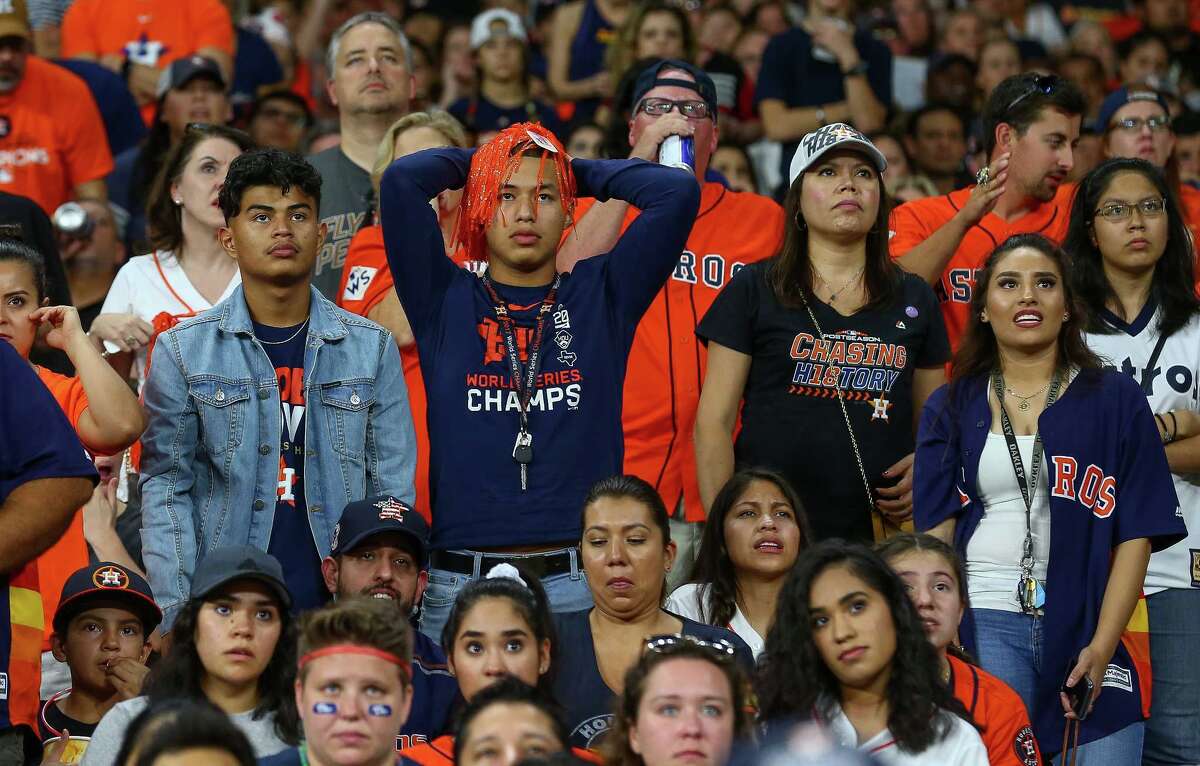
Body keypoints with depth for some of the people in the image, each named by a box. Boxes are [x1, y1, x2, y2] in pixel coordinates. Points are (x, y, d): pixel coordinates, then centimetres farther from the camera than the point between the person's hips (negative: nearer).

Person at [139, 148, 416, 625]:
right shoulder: (182, 350, 5)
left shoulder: (372, 349, 9)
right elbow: (166, 487, 3)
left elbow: (392, 491, 9)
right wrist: (177, 613, -7)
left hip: (338, 605, 1)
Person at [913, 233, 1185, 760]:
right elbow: (936, 531, 8)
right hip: (985, 622, 0)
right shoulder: (951, 408, 14)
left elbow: (1136, 535, 3)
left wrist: (1102, 647, -8)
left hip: (1087, 625, 0)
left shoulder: (1116, 400, 10)